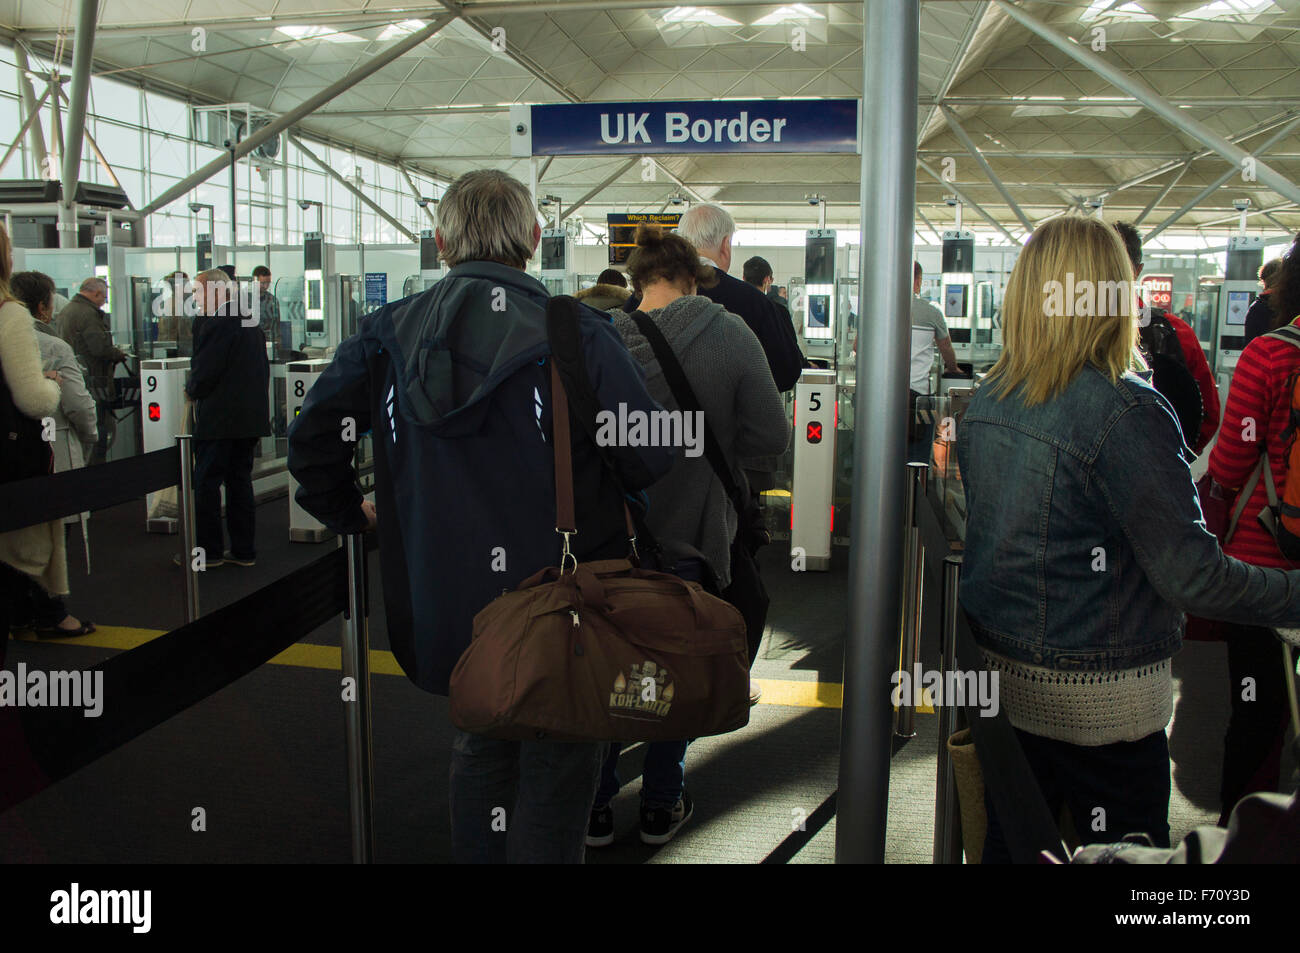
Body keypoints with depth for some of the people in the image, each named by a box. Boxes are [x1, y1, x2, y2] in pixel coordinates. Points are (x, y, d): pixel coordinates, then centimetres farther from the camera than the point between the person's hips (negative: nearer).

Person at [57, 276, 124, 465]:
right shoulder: (89, 314, -14)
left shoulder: (65, 311, 18)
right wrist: (118, 354, -3)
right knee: (101, 429, -5)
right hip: (92, 383, -10)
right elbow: (101, 348, -22)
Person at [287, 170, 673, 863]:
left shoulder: (387, 333, -3)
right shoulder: (578, 335, -16)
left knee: (479, 743, 26)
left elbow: (311, 435, 2)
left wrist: (349, 514, 17)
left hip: (443, 608, 5)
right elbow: (650, 457, -14)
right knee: (555, 763, 12)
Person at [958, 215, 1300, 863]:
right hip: (1099, 699, -6)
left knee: (1007, 843, 18)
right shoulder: (1126, 412, -21)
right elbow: (1191, 577, -19)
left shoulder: (985, 402, 0)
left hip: (997, 671, 6)